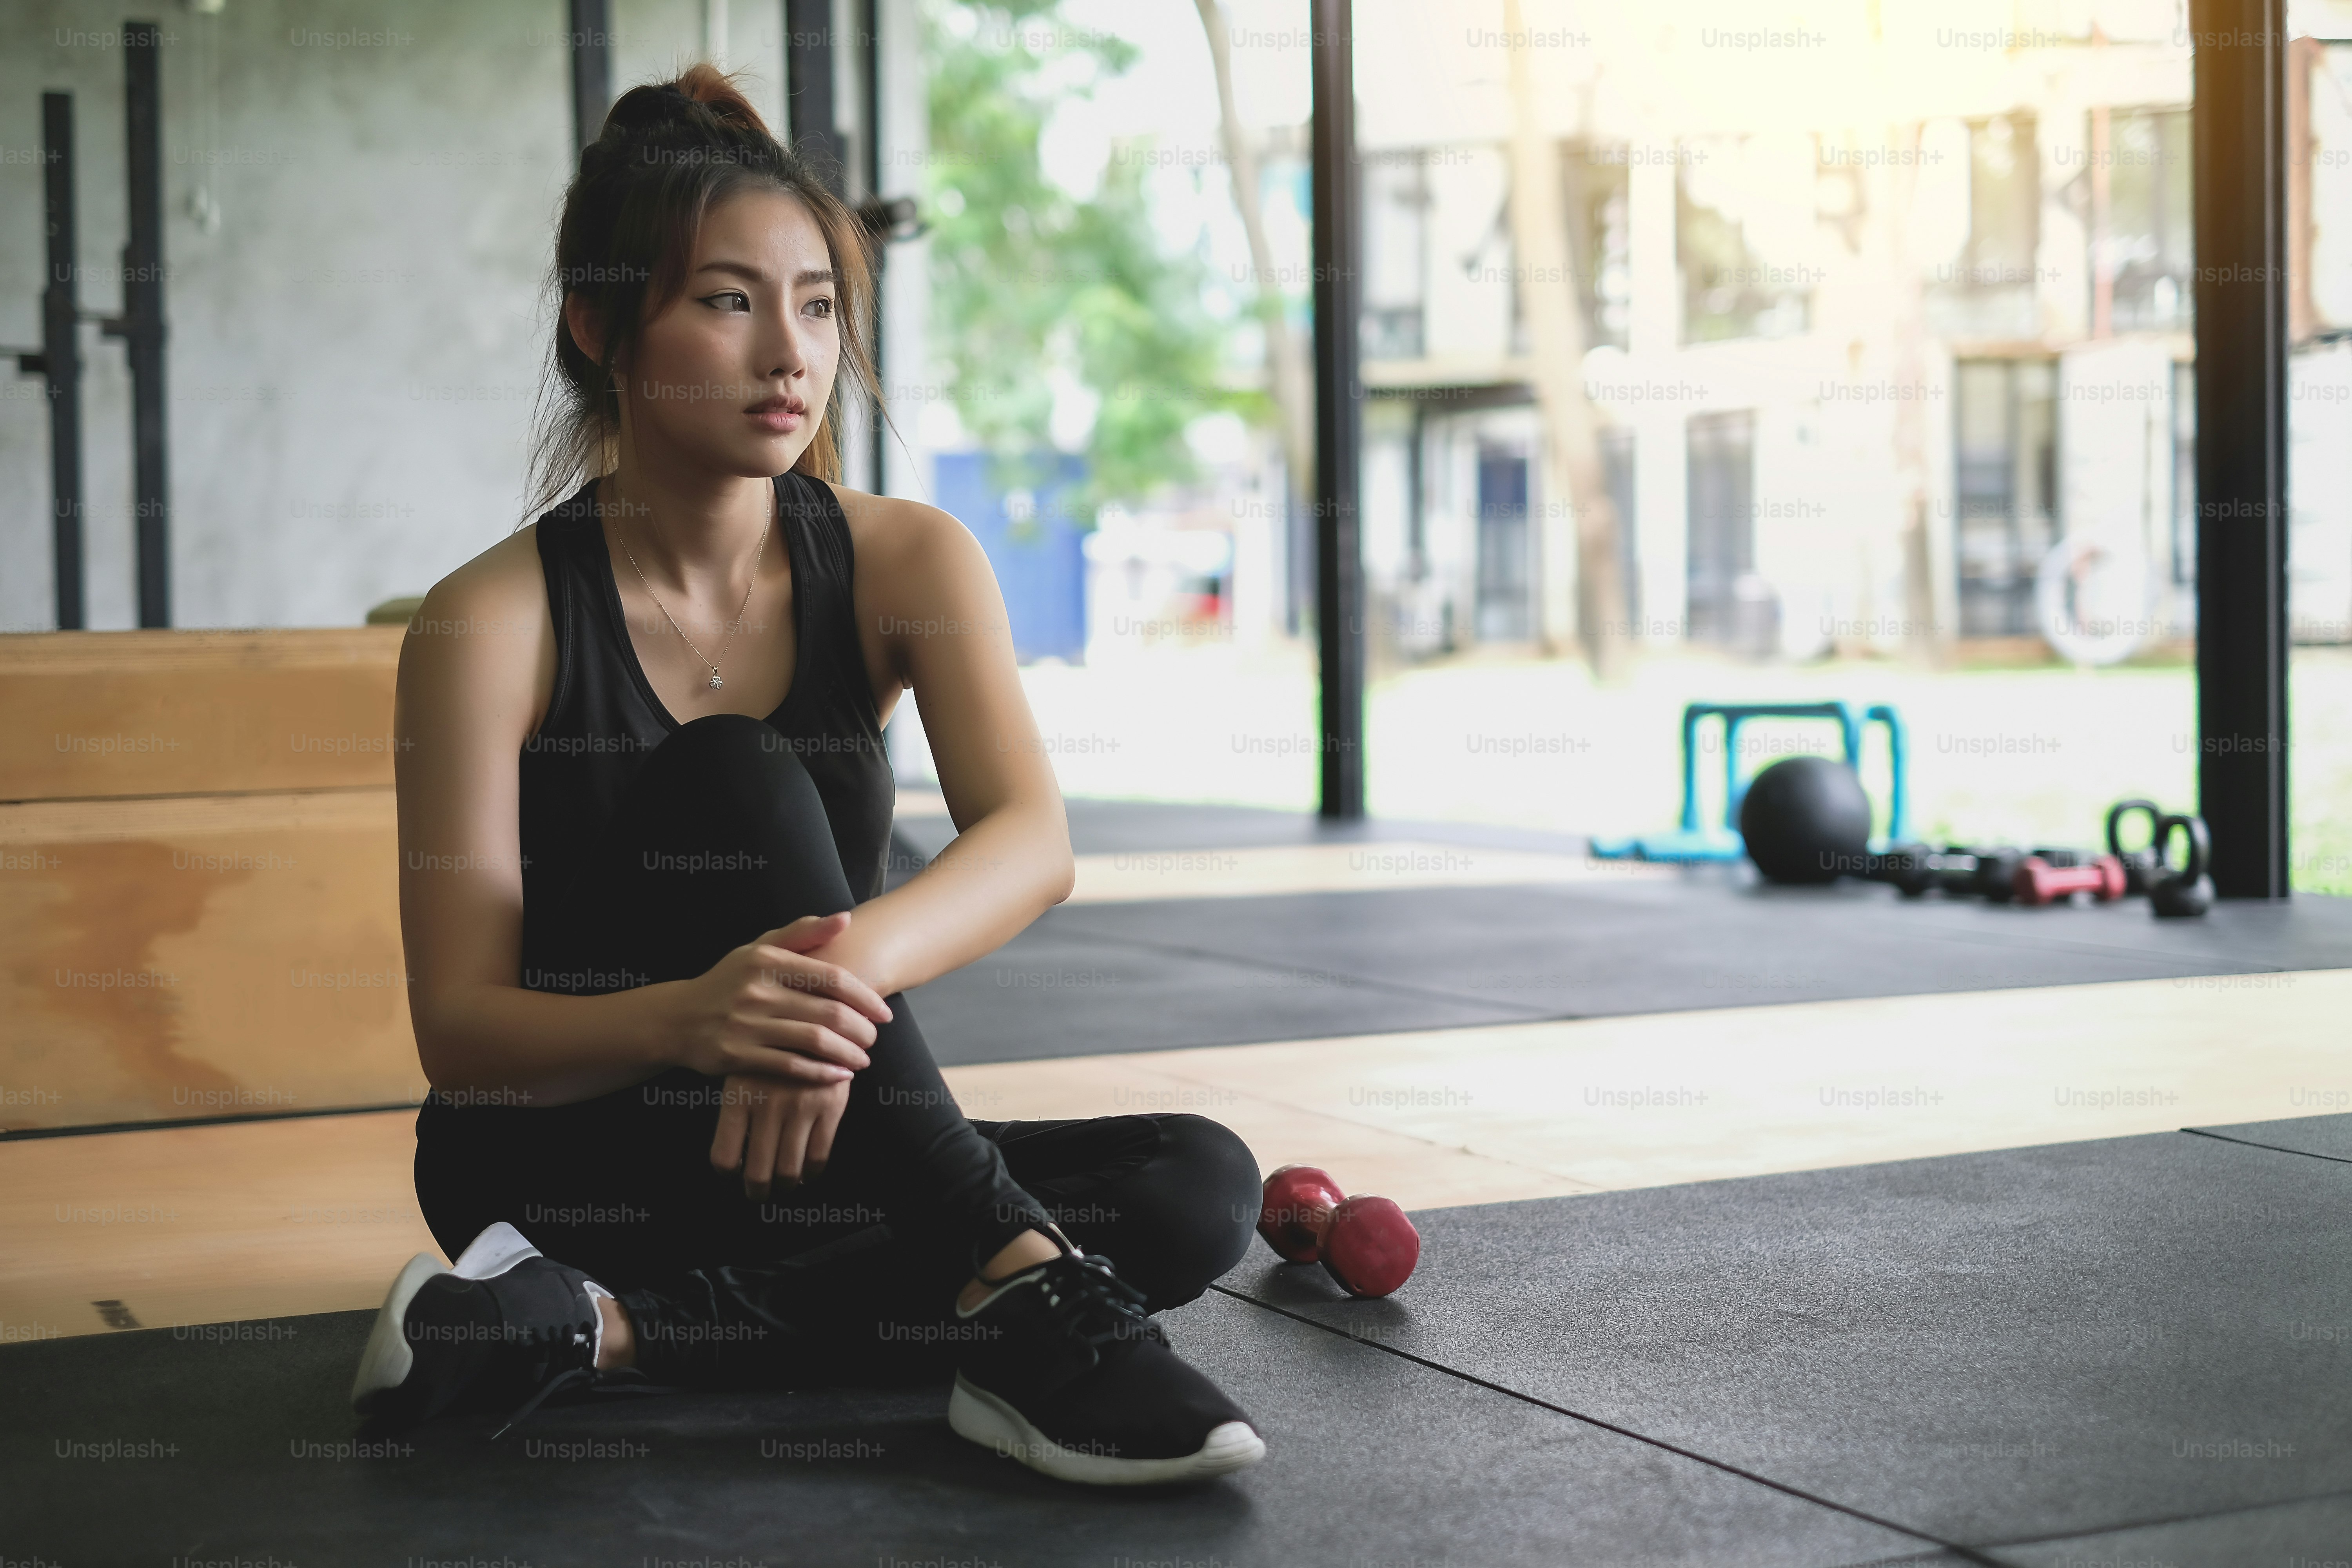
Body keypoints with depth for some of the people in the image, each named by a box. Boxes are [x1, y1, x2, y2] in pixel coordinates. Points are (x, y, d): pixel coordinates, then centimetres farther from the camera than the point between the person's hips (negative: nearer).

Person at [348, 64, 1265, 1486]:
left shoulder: (903, 561, -4)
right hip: (560, 1151, -4)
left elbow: (1036, 844, -21)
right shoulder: (496, 620, -14)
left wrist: (850, 959, -43)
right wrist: (683, 1016, -41)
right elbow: (459, 1031, -18)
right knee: (735, 777, -28)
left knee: (1202, 1189, -20)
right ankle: (1025, 1287, -39)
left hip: (799, 1151, 4)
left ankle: (600, 1331, -25)